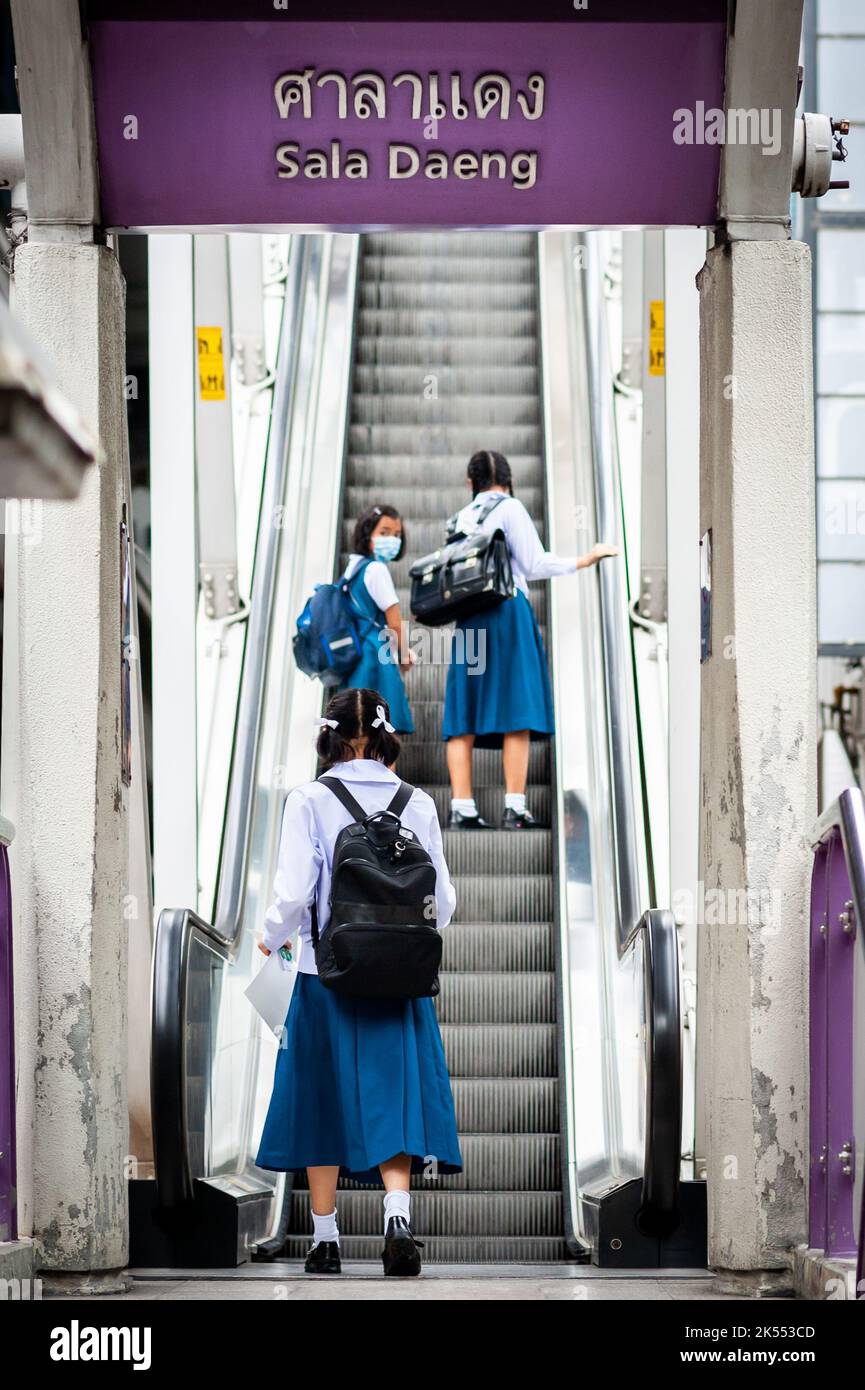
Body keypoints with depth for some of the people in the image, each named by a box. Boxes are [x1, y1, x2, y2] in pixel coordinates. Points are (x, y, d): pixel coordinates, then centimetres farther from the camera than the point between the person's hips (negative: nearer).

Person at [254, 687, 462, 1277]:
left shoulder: (310, 801, -7)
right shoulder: (418, 804, 0)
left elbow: (294, 893, -12)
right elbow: (442, 900, 3)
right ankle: (399, 1213, -20)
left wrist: (272, 937, 8)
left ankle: (326, 1239, 17)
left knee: (323, 1102, 10)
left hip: (327, 976, -1)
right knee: (395, 1097, 2)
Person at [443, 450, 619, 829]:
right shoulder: (510, 508, 0)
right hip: (508, 610, -5)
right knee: (516, 714, -6)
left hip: (469, 616, 5)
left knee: (464, 718, 3)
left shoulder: (464, 517, 17)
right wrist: (583, 560, 0)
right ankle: (514, 808, -13)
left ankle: (461, 808, -4)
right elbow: (535, 564, -5)